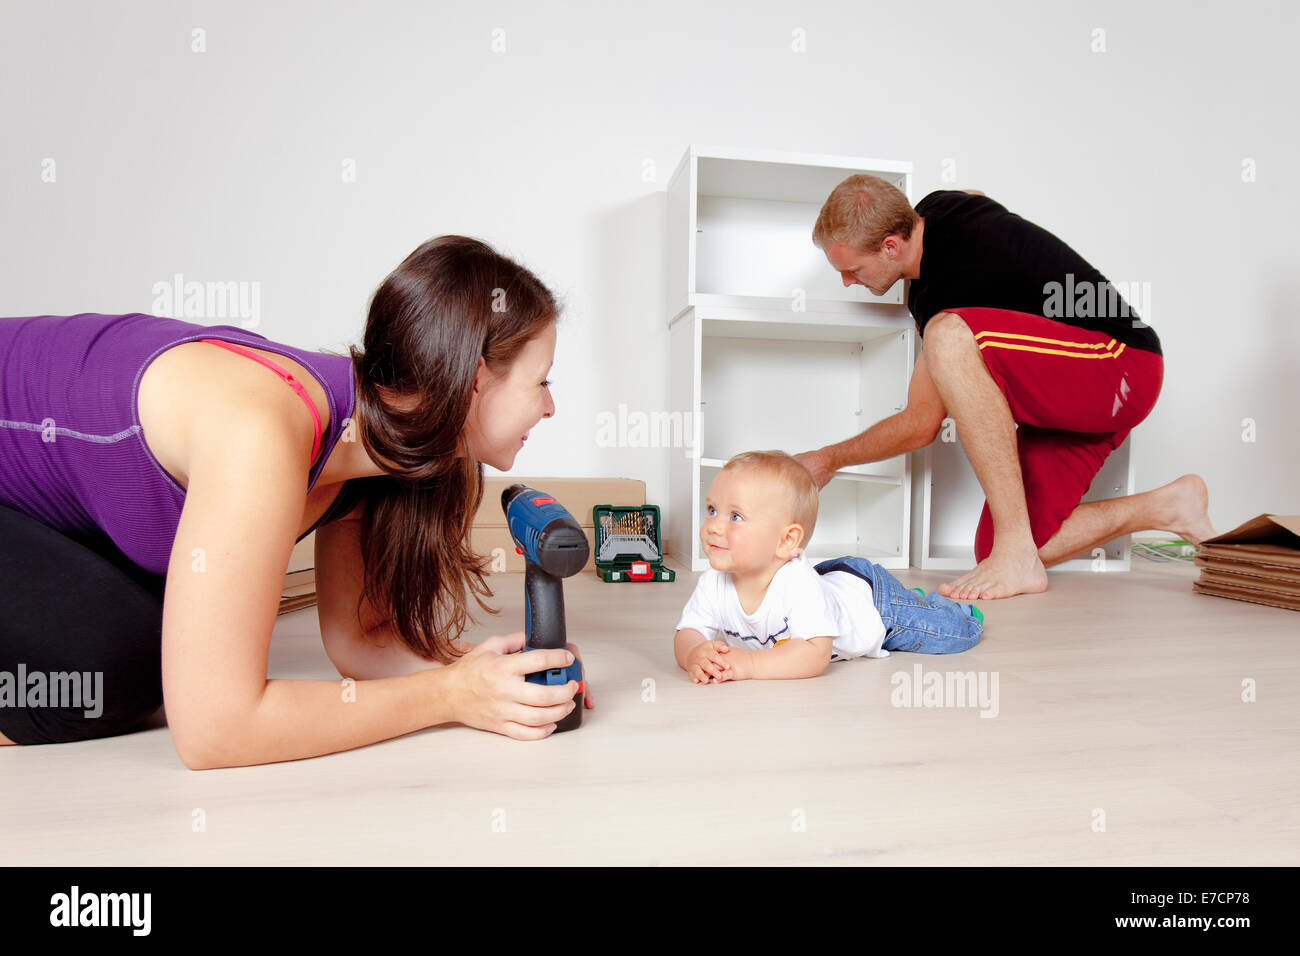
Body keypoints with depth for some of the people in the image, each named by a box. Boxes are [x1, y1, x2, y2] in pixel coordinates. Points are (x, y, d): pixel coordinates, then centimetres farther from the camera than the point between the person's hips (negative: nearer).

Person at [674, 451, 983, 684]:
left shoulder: (798, 584, -45)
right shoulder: (713, 583, -28)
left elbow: (816, 654, -48)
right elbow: (687, 633, -25)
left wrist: (750, 664, -57)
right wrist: (695, 656, -48)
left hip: (871, 595, -5)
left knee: (957, 632, 8)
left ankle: (921, 602, 41)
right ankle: (913, 595, 52)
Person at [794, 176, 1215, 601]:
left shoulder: (944, 284, -26)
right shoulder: (935, 207, 1)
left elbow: (922, 425, -18)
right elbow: (977, 199, 29)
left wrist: (830, 459, -6)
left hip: (1123, 369, -9)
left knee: (949, 338, -38)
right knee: (994, 549, -1)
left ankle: (1017, 555, -33)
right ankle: (1169, 506, 16)